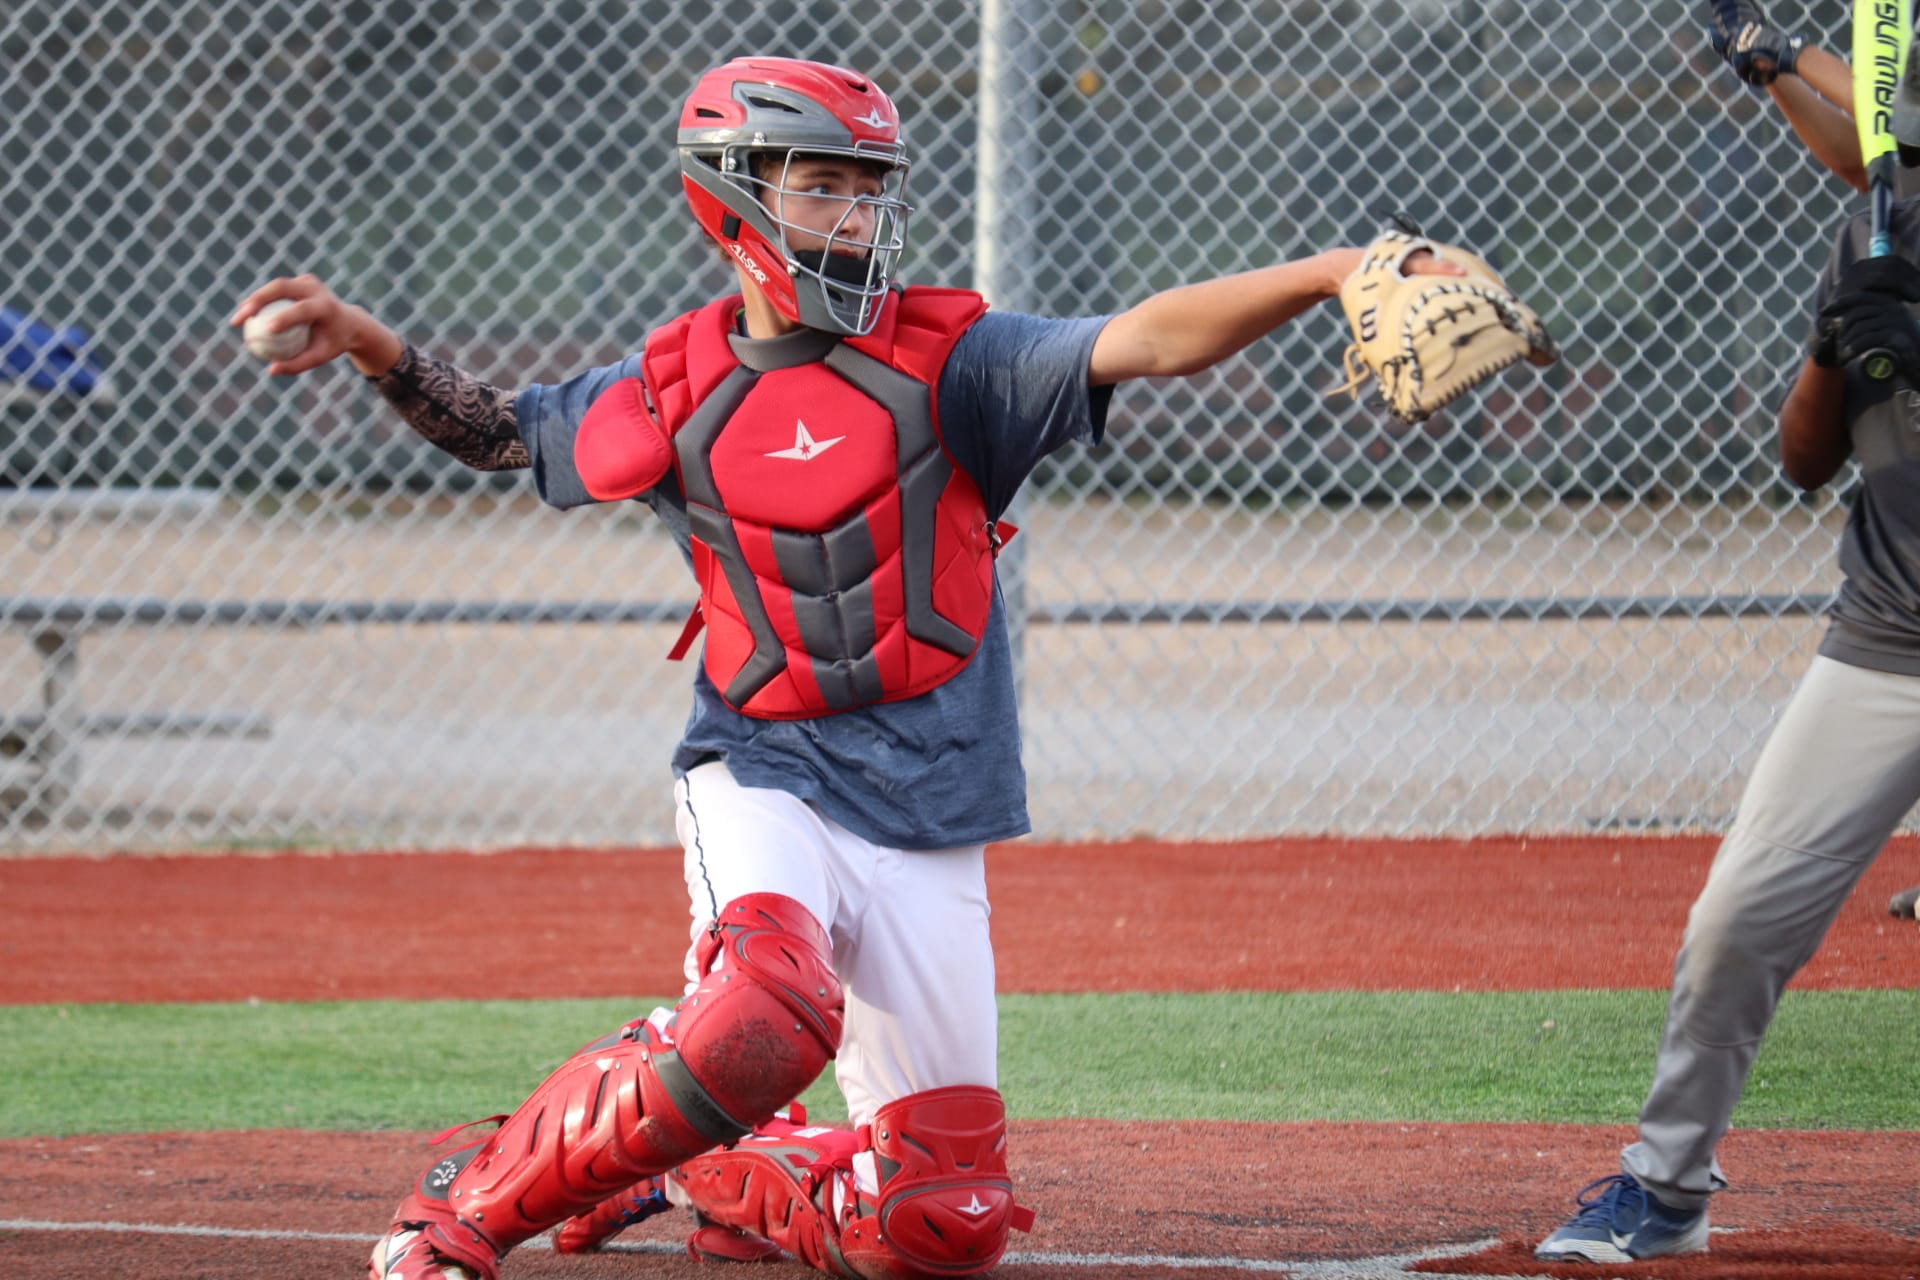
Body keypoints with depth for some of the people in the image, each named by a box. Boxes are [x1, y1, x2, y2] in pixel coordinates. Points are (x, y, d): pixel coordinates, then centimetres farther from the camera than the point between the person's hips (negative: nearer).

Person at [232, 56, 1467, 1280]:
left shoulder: (944, 360, -2)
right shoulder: (678, 391, 4)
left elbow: (1148, 341, -15)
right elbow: (500, 429, 20)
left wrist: (1330, 272, -30)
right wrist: (371, 347, 3)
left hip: (927, 828, 2)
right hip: (763, 778, -2)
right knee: (764, 1016, -36)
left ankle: (703, 1175, 31)